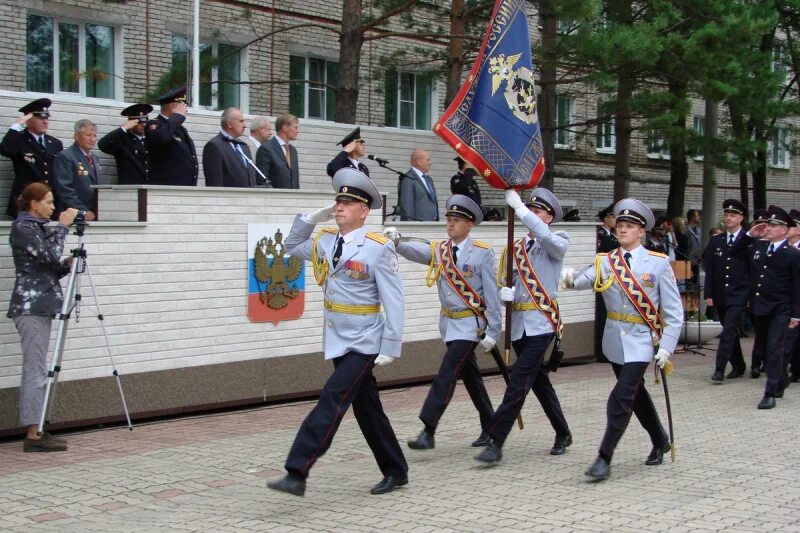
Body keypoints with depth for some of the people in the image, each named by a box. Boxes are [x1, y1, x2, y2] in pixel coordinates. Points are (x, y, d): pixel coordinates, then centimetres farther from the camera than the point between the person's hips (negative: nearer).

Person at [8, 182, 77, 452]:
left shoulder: (38, 227, 18)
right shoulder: (22, 228, -8)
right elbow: (50, 254, -20)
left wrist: (66, 265, 3)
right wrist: (62, 226, -10)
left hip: (41, 306, 9)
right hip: (30, 306, -9)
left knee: (36, 371, 8)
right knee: (35, 371, -10)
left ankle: (35, 431, 10)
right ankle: (32, 435, -10)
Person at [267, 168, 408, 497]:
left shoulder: (379, 247, -12)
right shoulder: (325, 241, 7)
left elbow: (394, 302, -13)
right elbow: (292, 246, 25)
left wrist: (390, 347, -17)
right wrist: (313, 218, 8)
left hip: (364, 342, -7)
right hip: (338, 340, 7)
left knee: (332, 402, -15)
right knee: (366, 407, 13)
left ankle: (296, 474, -17)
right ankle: (395, 472, 26)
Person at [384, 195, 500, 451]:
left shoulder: (483, 253, -10)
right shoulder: (438, 250, 4)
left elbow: (492, 294, -10)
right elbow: (415, 252, -16)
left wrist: (493, 331, -13)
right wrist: (397, 242, -37)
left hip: (471, 324, -6)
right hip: (449, 322, 6)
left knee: (446, 374, -14)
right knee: (470, 375, 15)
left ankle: (428, 432, -14)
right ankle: (490, 427, 29)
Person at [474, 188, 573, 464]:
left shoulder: (558, 242, -2)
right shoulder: (517, 246, 13)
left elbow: (546, 237, -26)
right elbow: (504, 280, 14)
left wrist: (518, 206, -27)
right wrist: (504, 292, -9)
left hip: (541, 323, -6)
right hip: (518, 323, 6)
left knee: (519, 381, -13)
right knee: (538, 380, 16)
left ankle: (495, 442, -13)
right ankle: (563, 434, 31)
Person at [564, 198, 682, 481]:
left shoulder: (658, 264, -7)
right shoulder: (605, 262, 2)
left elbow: (674, 312, -6)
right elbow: (585, 279, -19)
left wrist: (666, 346, -13)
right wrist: (570, 277, -41)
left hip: (641, 341, -4)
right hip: (615, 339, 5)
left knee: (622, 397, -13)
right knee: (635, 393, 19)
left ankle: (604, 458, -6)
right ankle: (660, 441, 40)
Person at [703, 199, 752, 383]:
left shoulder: (749, 241, -4)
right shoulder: (715, 241, 9)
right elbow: (709, 269, 8)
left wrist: (753, 295, -14)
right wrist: (708, 294, 4)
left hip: (739, 294, -5)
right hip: (720, 295, 5)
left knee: (728, 331, -13)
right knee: (730, 331, 13)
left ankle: (719, 369, -14)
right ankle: (738, 366, 26)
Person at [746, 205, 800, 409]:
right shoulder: (757, 247, 7)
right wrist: (749, 235, 5)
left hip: (780, 311, -6)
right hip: (759, 308, 6)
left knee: (775, 351, -9)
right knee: (764, 350, 15)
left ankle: (770, 394, -7)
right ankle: (781, 382, 36)